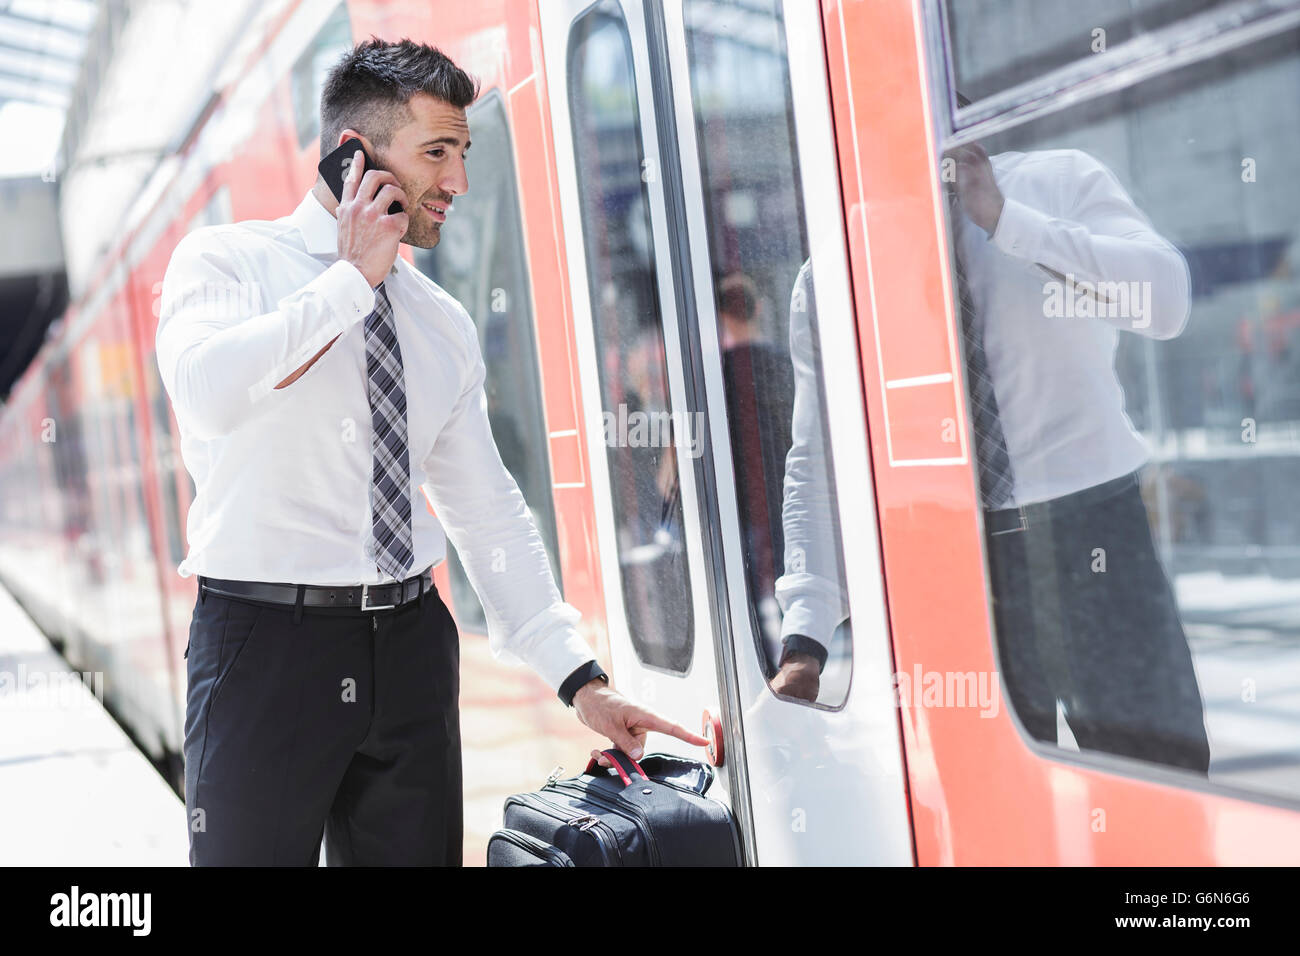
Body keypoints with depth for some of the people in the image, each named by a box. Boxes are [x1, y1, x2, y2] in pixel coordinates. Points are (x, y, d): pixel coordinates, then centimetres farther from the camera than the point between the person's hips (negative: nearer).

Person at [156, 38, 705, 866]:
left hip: (410, 643, 5)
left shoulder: (444, 323, 11)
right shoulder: (227, 261, -2)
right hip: (265, 640, -4)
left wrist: (581, 678, 9)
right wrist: (354, 276, -14)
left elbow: (488, 508, 14)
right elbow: (209, 389, -25)